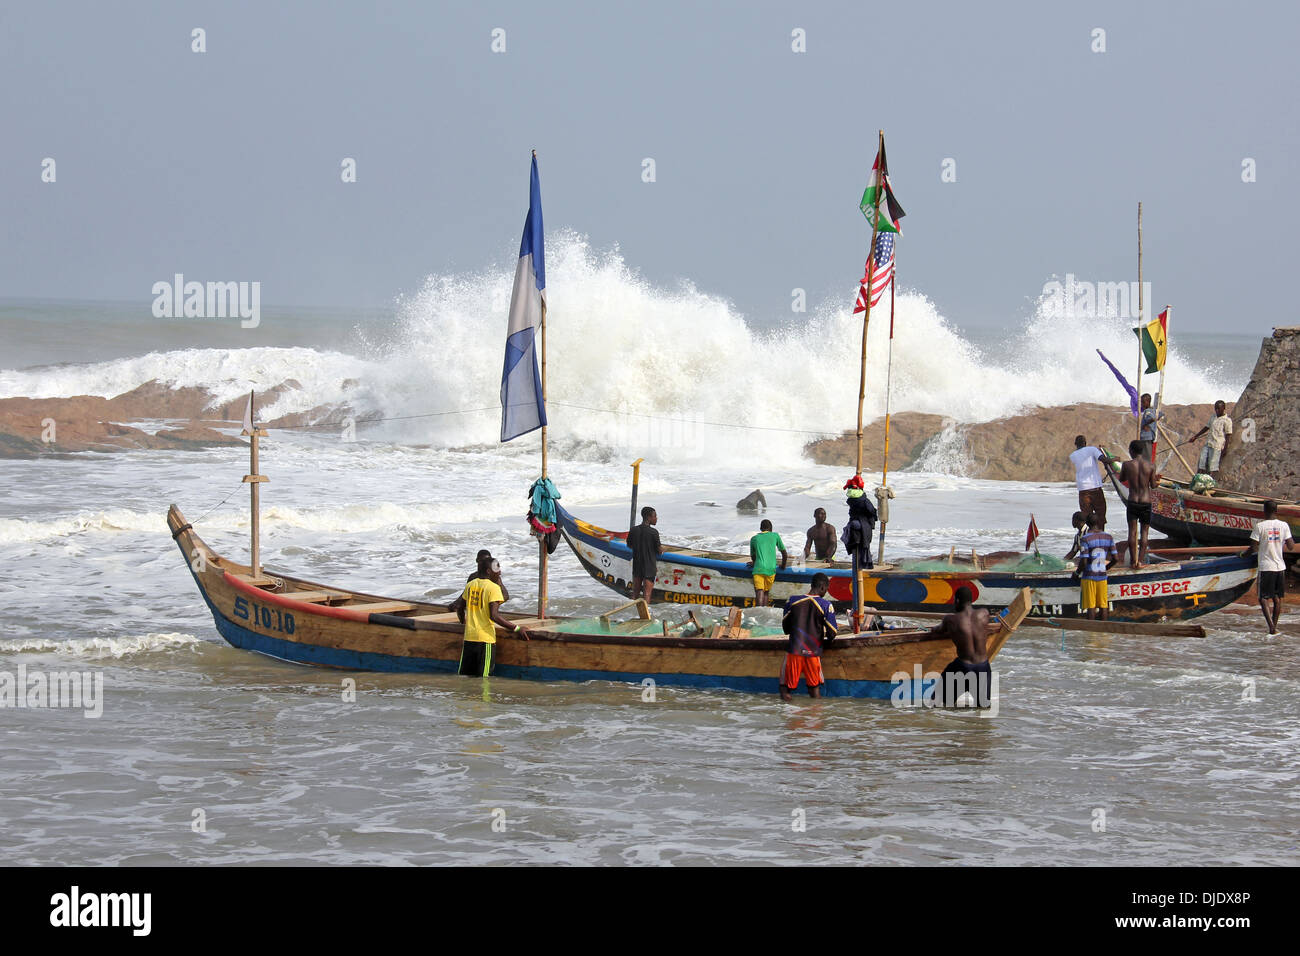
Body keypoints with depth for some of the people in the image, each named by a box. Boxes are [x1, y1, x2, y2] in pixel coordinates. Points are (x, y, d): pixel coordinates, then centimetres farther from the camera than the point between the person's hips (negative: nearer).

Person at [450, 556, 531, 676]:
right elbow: (494, 615, -19)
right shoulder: (493, 587, -10)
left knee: (463, 676, 10)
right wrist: (516, 629, -17)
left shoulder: (470, 585, 9)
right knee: (484, 678, -2)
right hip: (486, 639, -6)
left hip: (469, 637, 6)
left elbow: (460, 608, 18)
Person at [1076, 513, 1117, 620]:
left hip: (1089, 576, -4)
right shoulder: (1108, 538, 2)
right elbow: (1116, 558, 4)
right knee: (1103, 605, 10)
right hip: (1102, 576, 4)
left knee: (1091, 606, -1)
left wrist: (1077, 573, 0)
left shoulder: (1086, 539, -13)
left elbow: (1083, 562, -17)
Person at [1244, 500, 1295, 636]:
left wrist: (1243, 553, 11)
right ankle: (1274, 626, 19)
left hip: (1266, 568, -4)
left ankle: (1271, 625, -19)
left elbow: (1254, 548, -9)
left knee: (1264, 598, -1)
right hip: (1280, 567, 4)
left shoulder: (1260, 526, -9)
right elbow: (1291, 547, 1)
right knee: (1277, 598, 14)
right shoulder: (1284, 525, 0)